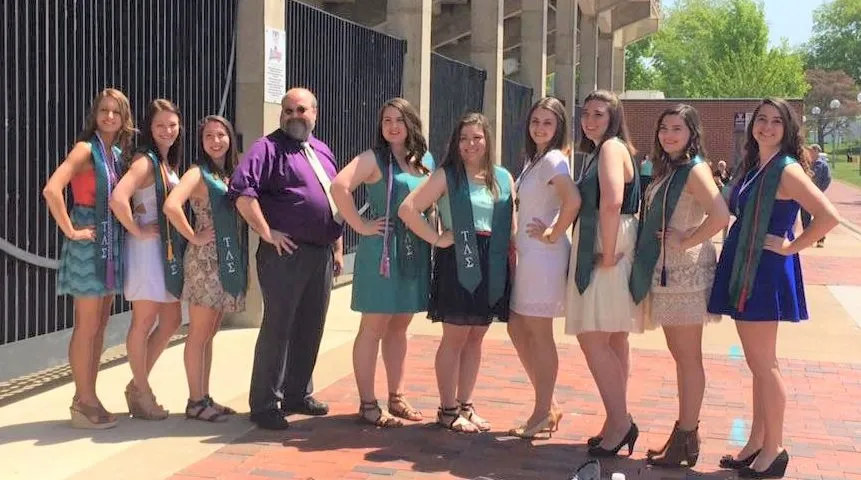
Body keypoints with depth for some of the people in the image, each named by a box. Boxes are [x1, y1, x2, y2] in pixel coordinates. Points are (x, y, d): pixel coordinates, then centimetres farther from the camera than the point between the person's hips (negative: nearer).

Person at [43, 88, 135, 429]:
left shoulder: (119, 154, 11)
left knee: (100, 326, 12)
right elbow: (51, 190, -23)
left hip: (112, 241, 8)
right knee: (87, 326, -3)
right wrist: (70, 231, -18)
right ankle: (84, 403, 5)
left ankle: (86, 398, 20)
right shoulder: (86, 149, -11)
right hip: (88, 241, -8)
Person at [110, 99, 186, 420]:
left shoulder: (169, 162, 13)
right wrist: (137, 231, -18)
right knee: (144, 322, 2)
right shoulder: (145, 160, -13)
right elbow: (118, 198, -28)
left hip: (170, 247, 9)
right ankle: (141, 393, 14)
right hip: (148, 247, -9)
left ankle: (138, 385, 26)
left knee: (171, 321, 13)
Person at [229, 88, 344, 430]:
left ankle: (298, 395, 27)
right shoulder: (269, 147, -6)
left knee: (310, 328, 14)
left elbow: (336, 202, 23)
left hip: (321, 254, 7)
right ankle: (265, 405, 5)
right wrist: (267, 233, -18)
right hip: (285, 252, -7)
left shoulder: (323, 152, 18)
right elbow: (241, 190, -19)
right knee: (277, 328, -4)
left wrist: (338, 247, 18)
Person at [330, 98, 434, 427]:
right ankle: (367, 404, 5)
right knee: (374, 327, 0)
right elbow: (339, 186, -20)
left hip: (416, 250, 6)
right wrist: (361, 226, -17)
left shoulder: (426, 161, 12)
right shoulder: (374, 158, -6)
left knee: (399, 326, 14)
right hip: (382, 249, -6)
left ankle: (396, 397, 23)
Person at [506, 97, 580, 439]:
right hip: (527, 254, 10)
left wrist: (553, 234, -18)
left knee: (539, 334, -2)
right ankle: (548, 405, 22)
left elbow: (573, 201, -30)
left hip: (544, 256, -10)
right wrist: (517, 240, 13)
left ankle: (543, 414, 10)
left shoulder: (553, 160, -13)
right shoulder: (535, 160, 16)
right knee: (517, 328, 13)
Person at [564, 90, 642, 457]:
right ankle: (618, 422, 19)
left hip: (608, 249, -10)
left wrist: (608, 254, -22)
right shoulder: (599, 151, 20)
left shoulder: (612, 147, -11)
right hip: (595, 248, 10)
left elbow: (612, 202, -26)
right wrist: (605, 252, 11)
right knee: (613, 340, 12)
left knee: (591, 337, -12)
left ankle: (619, 421, -7)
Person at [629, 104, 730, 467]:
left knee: (688, 357, -2)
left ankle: (686, 440, 6)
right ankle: (684, 434, 23)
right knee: (680, 355, 14)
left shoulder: (694, 169, -12)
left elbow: (720, 215, -27)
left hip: (686, 272, -9)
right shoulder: (666, 169, 15)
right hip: (665, 272, 9)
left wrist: (685, 242, -18)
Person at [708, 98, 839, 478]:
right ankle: (756, 443, 22)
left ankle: (773, 449, 10)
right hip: (742, 272, 8)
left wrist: (791, 247, -14)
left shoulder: (787, 169, -12)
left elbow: (829, 216, -21)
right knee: (757, 364, 14)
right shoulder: (752, 167, 12)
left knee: (763, 364, -1)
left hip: (766, 274, -8)